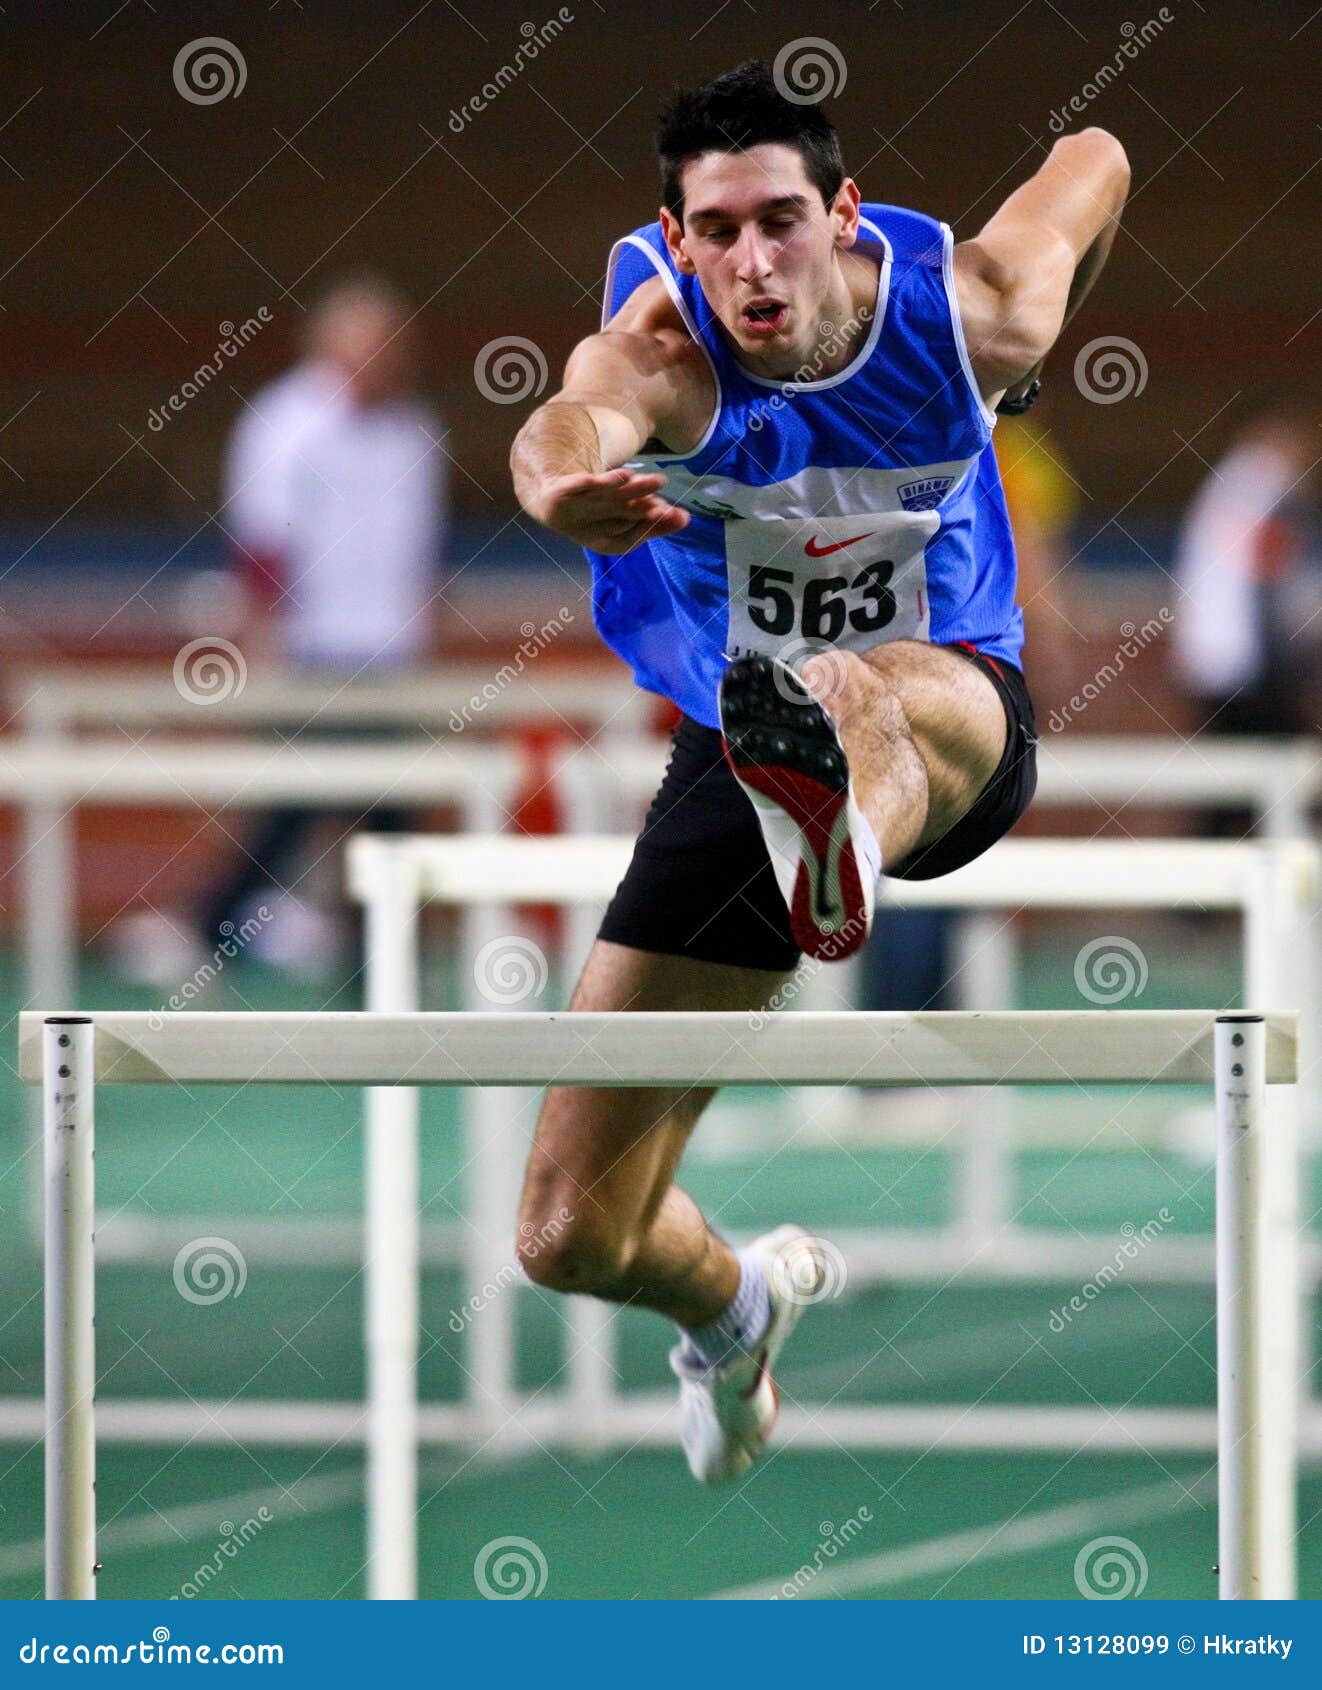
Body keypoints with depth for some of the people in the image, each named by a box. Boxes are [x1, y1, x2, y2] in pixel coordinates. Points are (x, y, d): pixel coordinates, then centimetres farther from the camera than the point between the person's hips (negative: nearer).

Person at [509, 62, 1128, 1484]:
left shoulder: (962, 308, -15)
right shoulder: (659, 344, -21)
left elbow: (1093, 163, 9)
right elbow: (575, 420, -47)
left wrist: (1027, 358, 26)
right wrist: (559, 483, -72)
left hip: (959, 733, -2)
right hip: (733, 755, 2)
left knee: (880, 696, -45)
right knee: (573, 1238, 3)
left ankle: (843, 849, -84)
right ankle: (734, 1304, 41)